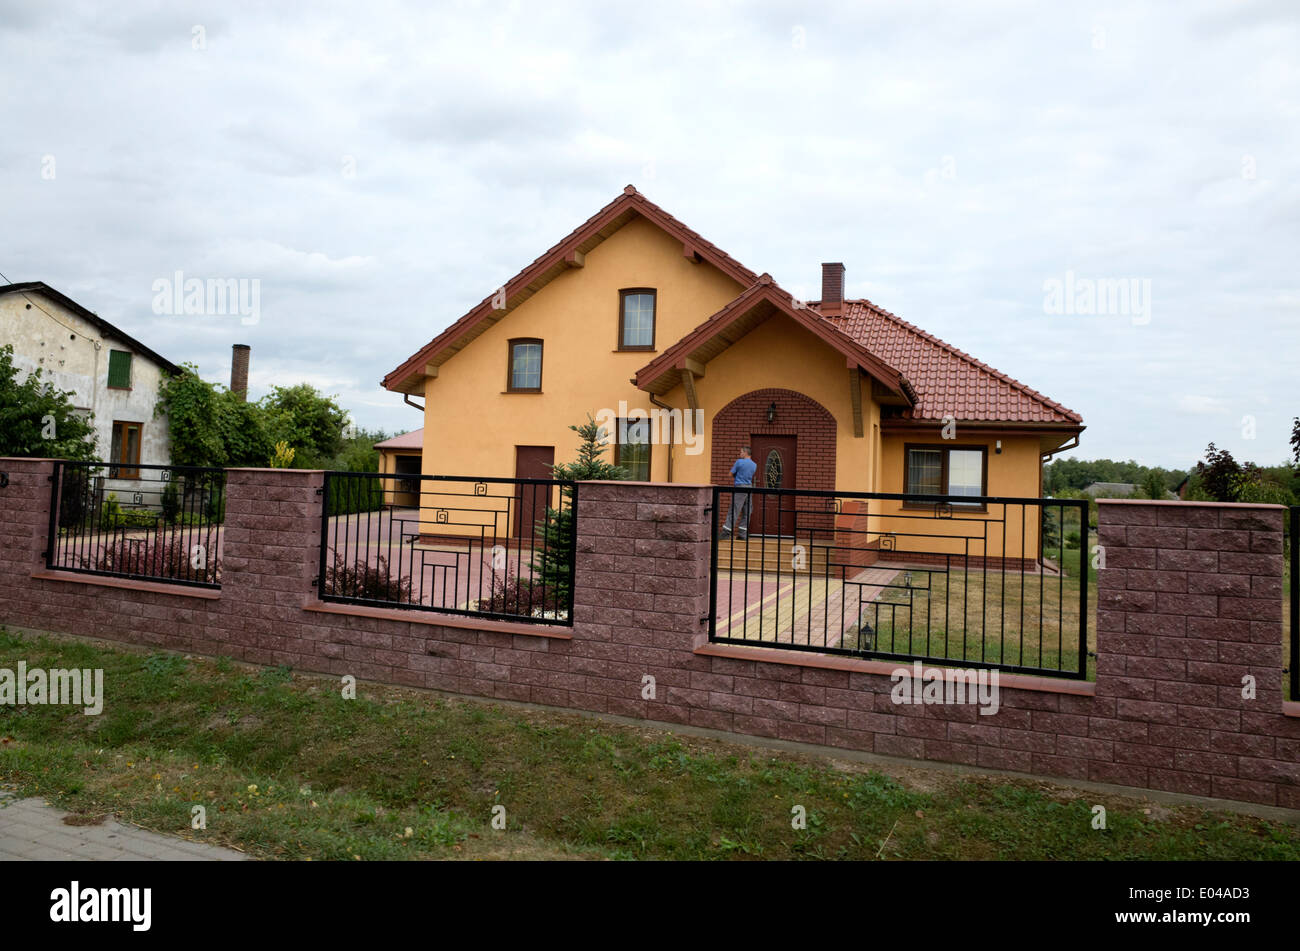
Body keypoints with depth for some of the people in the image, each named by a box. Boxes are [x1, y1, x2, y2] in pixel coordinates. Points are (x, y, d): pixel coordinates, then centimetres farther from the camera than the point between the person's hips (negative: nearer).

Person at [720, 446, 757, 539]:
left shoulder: (739, 462, -8)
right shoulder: (754, 465, 9)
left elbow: (731, 474, -1)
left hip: (740, 487, -6)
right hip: (749, 487, 6)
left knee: (733, 511, -6)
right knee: (746, 513, 7)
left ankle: (726, 533, -6)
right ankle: (743, 534, 7)